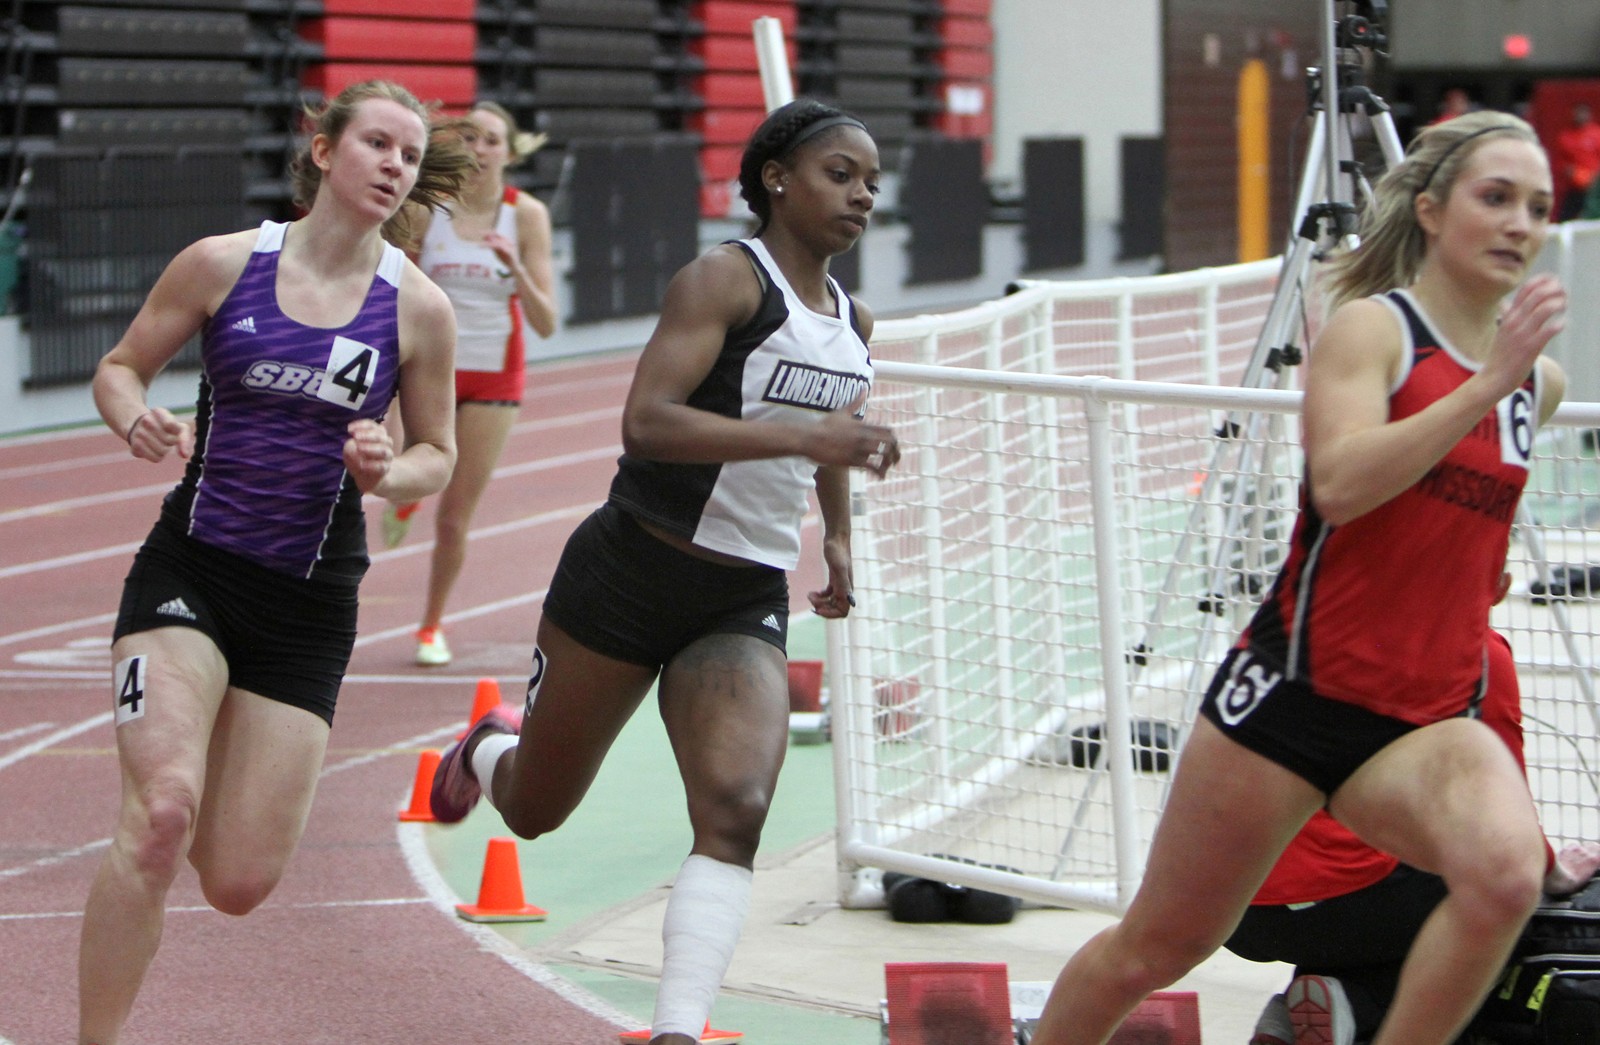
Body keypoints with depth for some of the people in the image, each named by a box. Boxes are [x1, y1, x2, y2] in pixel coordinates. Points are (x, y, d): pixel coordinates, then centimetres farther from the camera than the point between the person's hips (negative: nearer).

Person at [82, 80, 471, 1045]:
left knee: (239, 884, 2)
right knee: (161, 816, -25)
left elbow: (437, 454, 10)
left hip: (310, 604, 2)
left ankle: (201, 753, 38)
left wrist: (387, 473, -13)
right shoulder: (224, 263, -3)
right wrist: (138, 422, -15)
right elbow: (120, 368, 8)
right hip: (190, 568, -2)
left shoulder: (419, 308, -1)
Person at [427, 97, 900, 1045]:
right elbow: (646, 421, -28)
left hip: (745, 609, 5)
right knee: (535, 811, 12)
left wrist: (839, 539, 19)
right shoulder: (726, 279, -14)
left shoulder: (854, 325, 10)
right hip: (627, 576, -5)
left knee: (735, 809, -19)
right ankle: (490, 751, 49)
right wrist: (801, 436, -36)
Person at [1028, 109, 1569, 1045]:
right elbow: (1341, 483, -27)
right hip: (1295, 688, -4)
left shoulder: (1540, 380, 10)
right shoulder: (1370, 327, -8)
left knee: (1505, 873, -30)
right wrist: (1487, 383, -29)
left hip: (1427, 716, 4)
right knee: (1158, 948, 9)